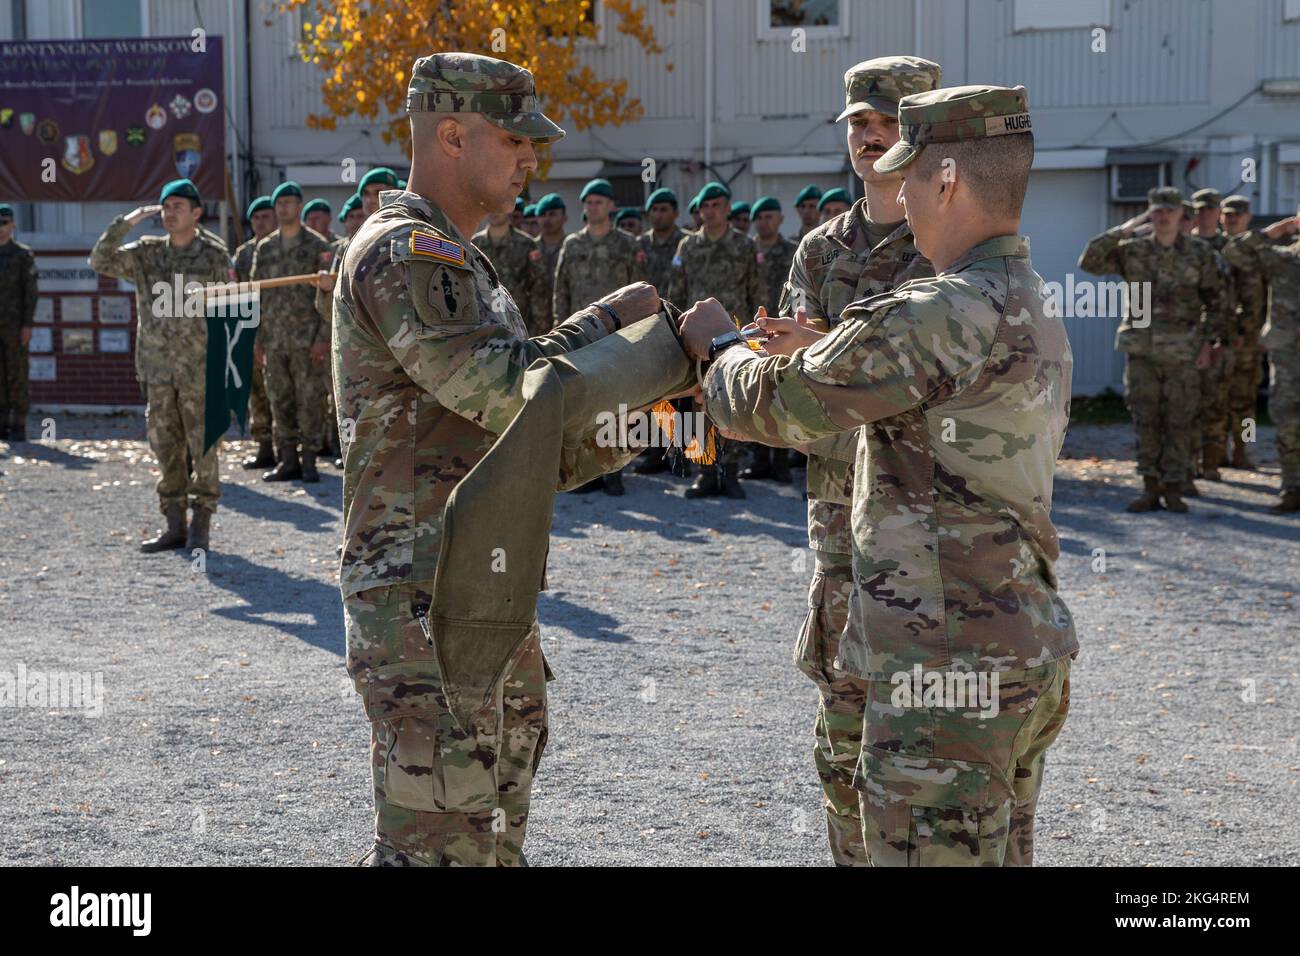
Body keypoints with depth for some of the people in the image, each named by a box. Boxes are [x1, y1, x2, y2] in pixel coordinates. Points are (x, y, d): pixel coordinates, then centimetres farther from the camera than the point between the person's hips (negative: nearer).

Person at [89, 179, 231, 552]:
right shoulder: (146, 253, 6)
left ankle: (201, 527, 9)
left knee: (203, 448, 0)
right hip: (158, 368, 4)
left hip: (201, 368, -4)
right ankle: (174, 526, 16)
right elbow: (100, 261, -3)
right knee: (166, 448, 7)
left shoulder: (215, 257, -3)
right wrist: (126, 222, -11)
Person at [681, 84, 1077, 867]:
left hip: (946, 676, -10)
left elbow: (771, 404, -11)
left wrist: (717, 346, 10)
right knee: (1001, 854, 19)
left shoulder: (939, 317, -20)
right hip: (1029, 657, 10)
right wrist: (823, 352, 24)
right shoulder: (1035, 314, 11)